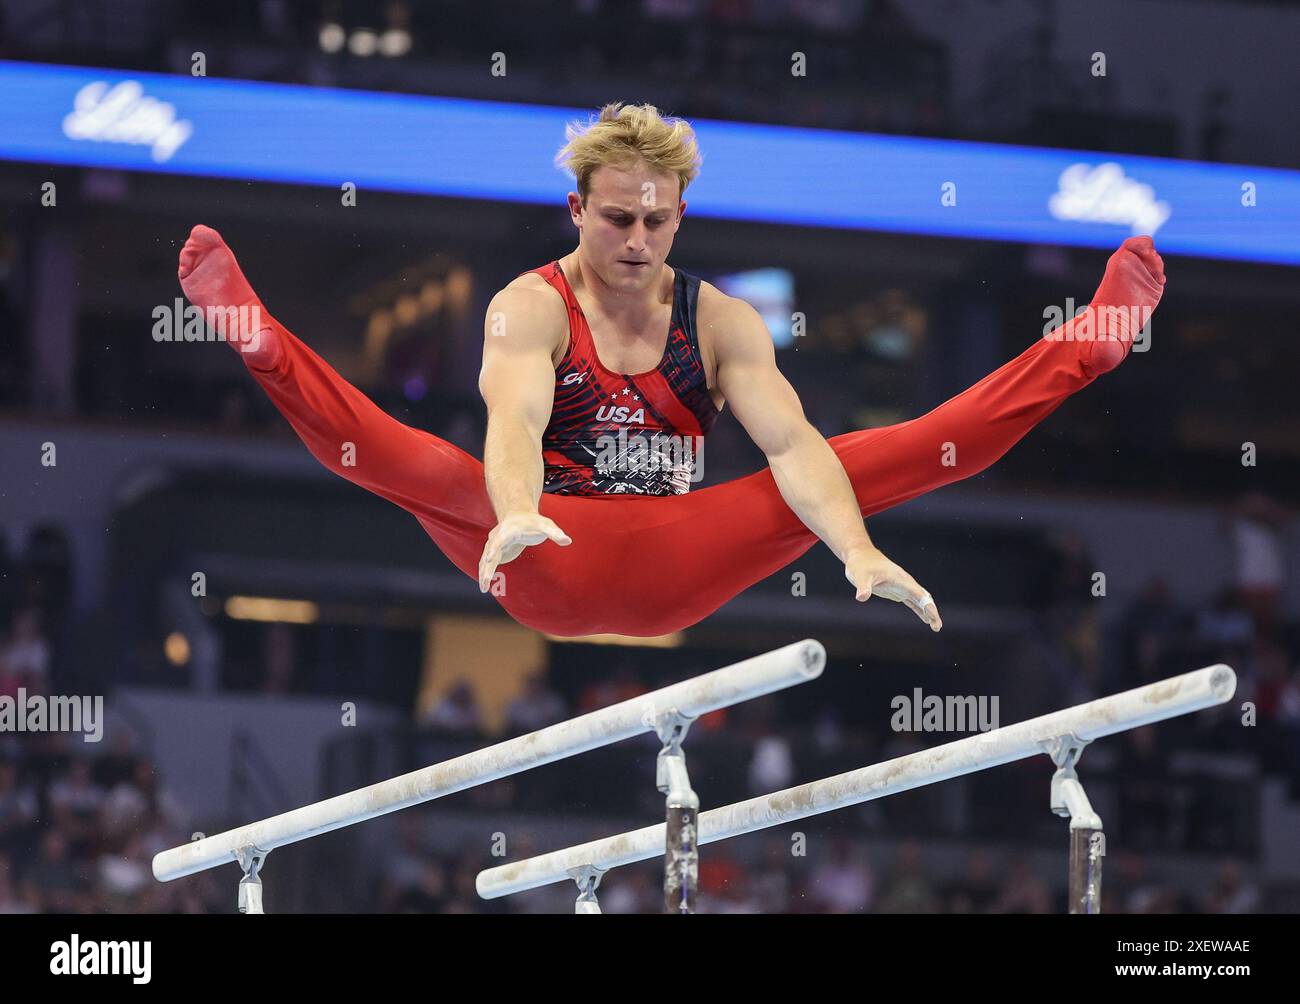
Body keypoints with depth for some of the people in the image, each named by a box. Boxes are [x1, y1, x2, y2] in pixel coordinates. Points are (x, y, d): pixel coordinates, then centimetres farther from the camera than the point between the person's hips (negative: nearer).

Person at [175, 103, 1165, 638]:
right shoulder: (530, 309, -5)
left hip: (677, 575, 3)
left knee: (888, 454, -8)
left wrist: (859, 552, -31)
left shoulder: (723, 321, 5)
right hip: (554, 569, -3)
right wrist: (516, 519, -51)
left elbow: (791, 443, -11)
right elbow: (515, 423, -27)